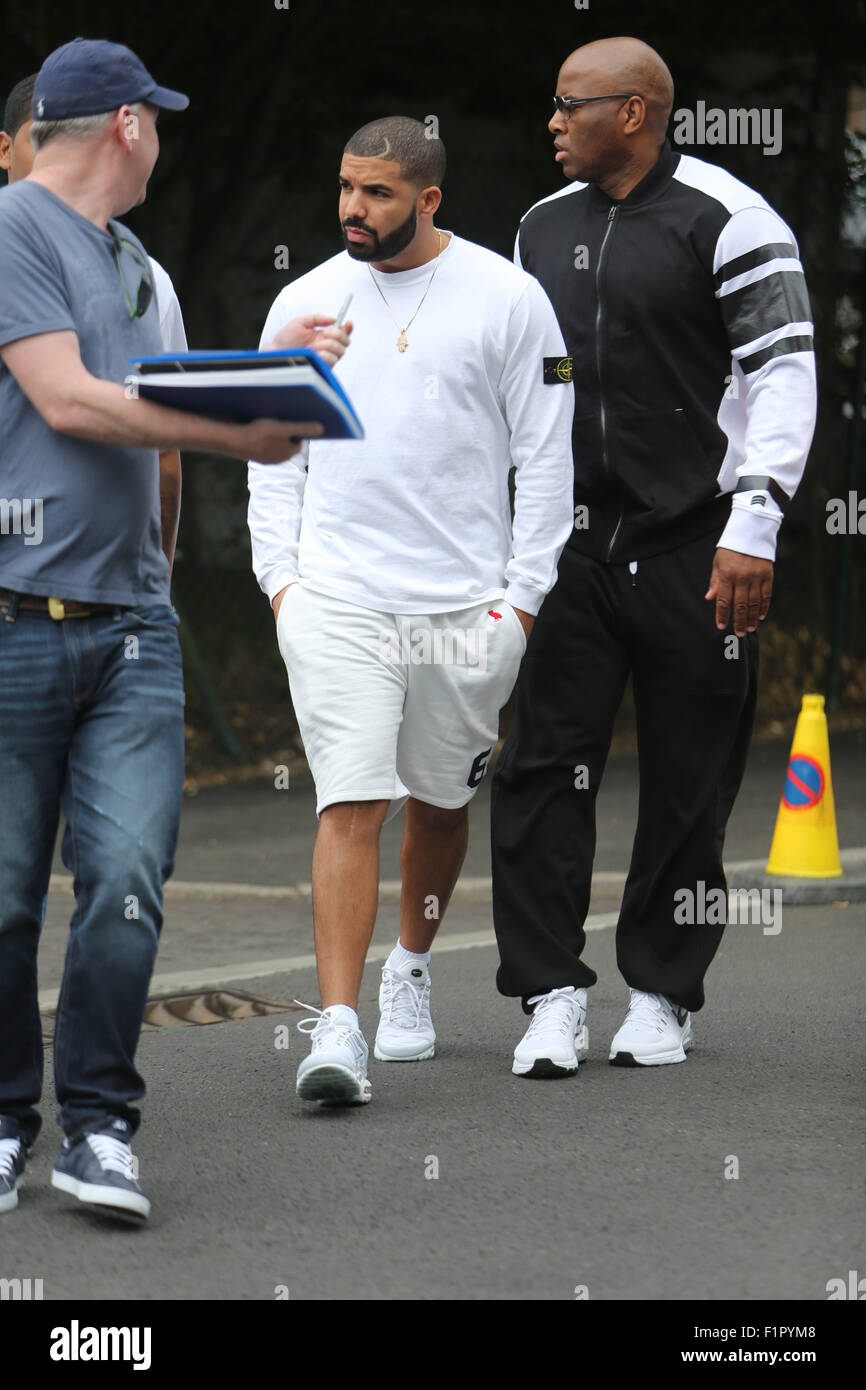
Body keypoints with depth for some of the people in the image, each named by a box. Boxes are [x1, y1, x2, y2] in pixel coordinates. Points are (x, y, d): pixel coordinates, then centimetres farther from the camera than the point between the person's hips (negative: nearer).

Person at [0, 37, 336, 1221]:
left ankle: (97, 1125, 1)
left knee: (128, 877, -5)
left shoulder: (129, 259, 20)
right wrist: (238, 435, -10)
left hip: (131, 620, 6)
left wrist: (266, 370, 21)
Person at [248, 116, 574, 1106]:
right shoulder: (305, 302, 5)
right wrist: (278, 575, 2)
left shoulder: (506, 299, -1)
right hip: (335, 603, 0)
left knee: (440, 799, 14)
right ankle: (337, 1027, -17)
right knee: (351, 805, -12)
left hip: (468, 605, 0)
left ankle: (411, 968, 39)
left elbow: (544, 453, 2)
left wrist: (524, 594, -2)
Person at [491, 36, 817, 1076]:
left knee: (688, 784, 4)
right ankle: (552, 994, -1)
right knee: (542, 764, -5)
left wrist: (752, 528, -16)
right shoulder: (543, 227, 13)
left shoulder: (727, 221, -6)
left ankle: (660, 994, 15)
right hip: (571, 541, 5)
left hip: (693, 547, -5)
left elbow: (784, 372, -9)